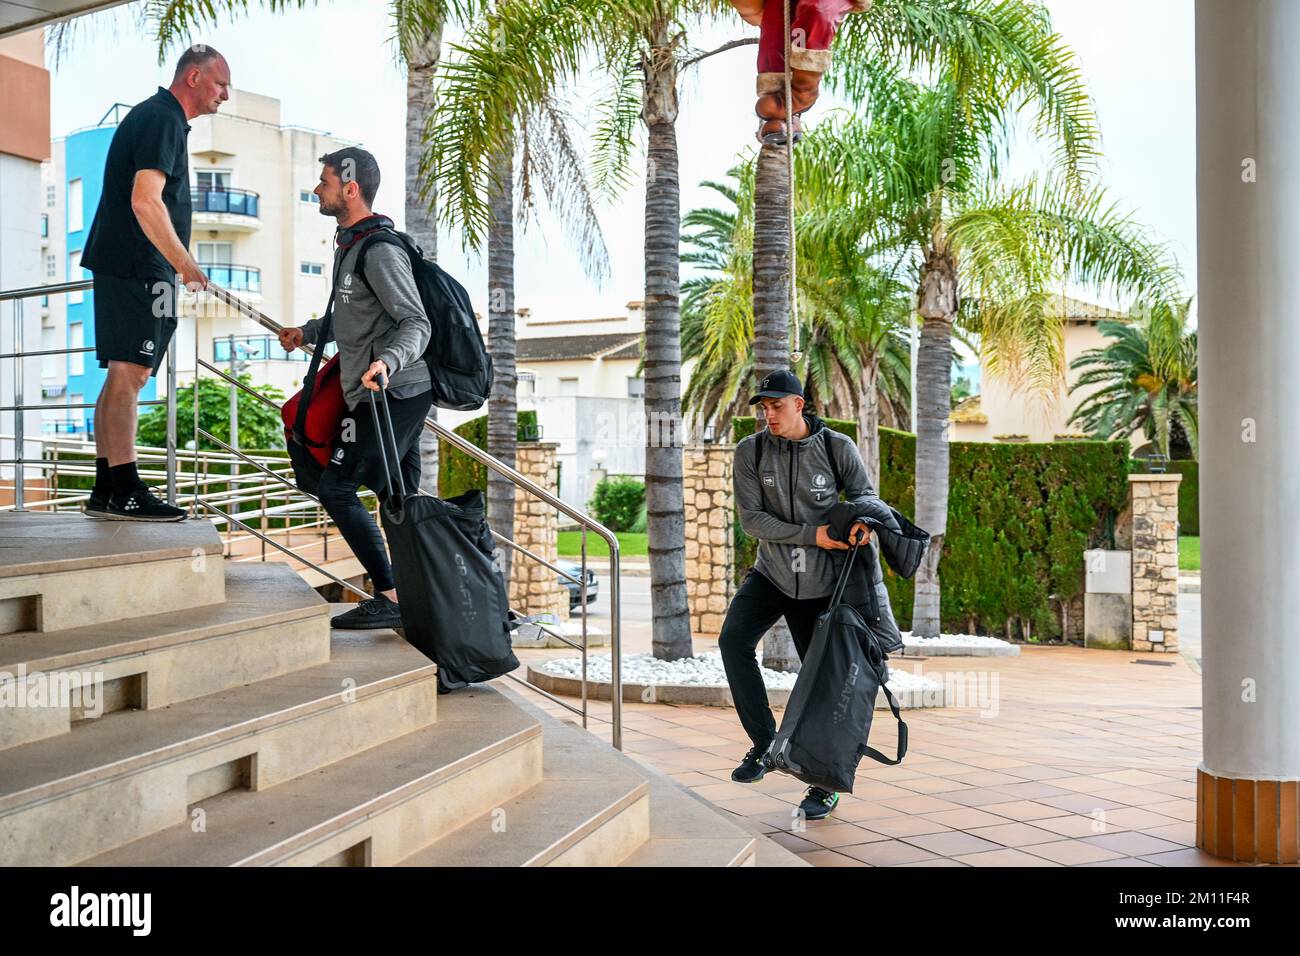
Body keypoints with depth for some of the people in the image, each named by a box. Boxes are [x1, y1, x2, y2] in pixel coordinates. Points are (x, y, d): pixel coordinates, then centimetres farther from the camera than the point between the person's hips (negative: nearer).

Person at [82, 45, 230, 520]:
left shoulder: (157, 117, 23)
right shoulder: (163, 119, -10)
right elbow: (145, 201, -20)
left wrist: (176, 264, 26)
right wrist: (185, 263, -19)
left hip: (122, 265, 11)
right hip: (139, 267, -11)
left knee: (123, 376, 9)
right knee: (129, 373, -11)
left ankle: (106, 490, 12)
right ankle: (124, 491, -12)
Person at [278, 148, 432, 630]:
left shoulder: (380, 251, -13)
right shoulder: (351, 245, 19)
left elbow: (417, 322, -21)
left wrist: (388, 362, -38)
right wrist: (307, 332, 38)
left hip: (392, 394, -10)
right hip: (402, 394, 10)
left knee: (336, 488, -9)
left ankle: (391, 597, -7)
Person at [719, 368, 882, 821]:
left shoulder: (837, 447, -6)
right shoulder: (750, 452, -6)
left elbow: (864, 493, -2)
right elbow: (751, 519, -11)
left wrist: (864, 516, -28)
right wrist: (812, 535, -21)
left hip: (821, 583, -1)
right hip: (771, 574, 1)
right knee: (733, 640, -23)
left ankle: (824, 785, 17)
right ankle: (764, 743, -10)